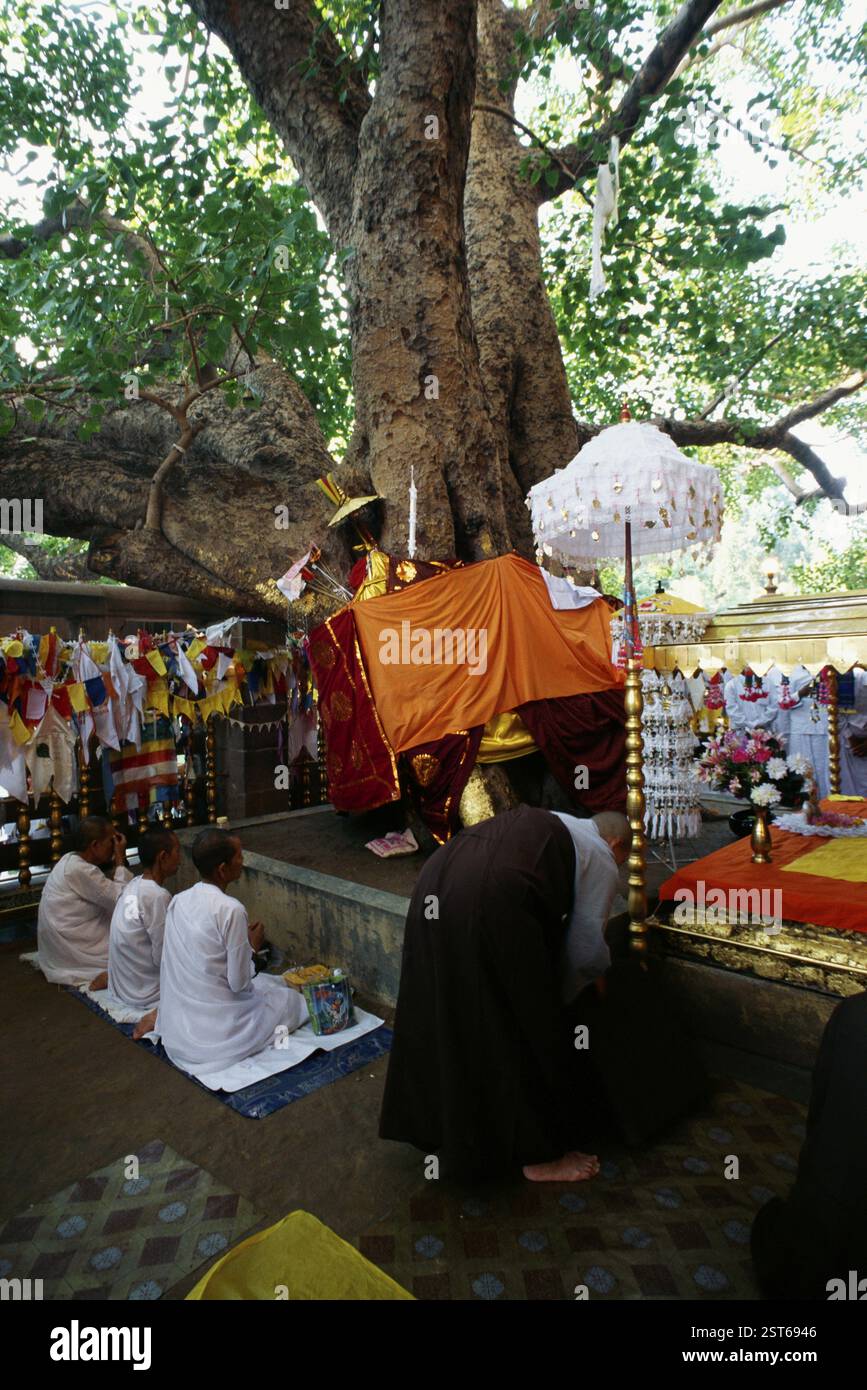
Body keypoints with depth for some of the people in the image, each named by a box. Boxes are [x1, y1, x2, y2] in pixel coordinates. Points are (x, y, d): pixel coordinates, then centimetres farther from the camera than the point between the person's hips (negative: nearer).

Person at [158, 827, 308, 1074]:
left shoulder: (178, 901, -4)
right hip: (217, 1029, -6)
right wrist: (252, 946, -3)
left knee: (271, 980, 27)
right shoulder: (231, 910, -26)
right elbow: (240, 983, -20)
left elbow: (195, 959, 8)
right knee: (296, 1000, 16)